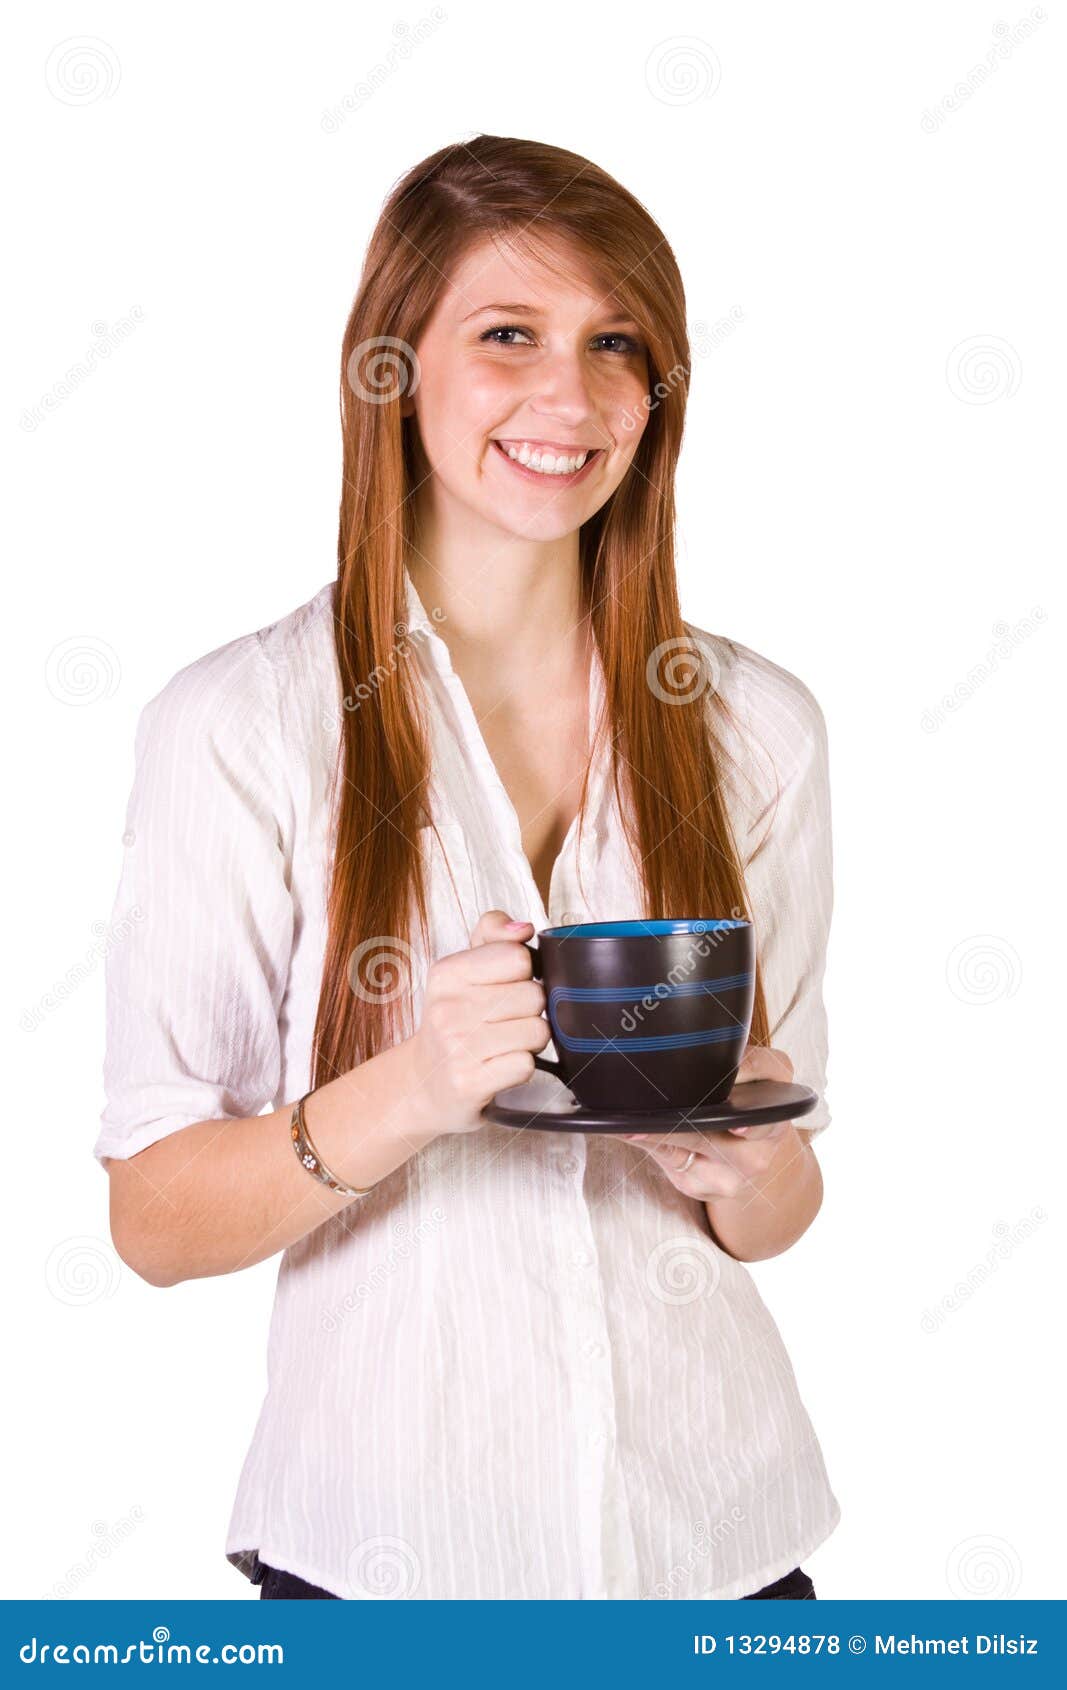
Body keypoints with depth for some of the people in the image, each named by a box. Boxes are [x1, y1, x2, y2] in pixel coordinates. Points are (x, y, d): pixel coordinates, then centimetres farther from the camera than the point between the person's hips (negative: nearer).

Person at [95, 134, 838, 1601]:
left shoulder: (755, 723, -1)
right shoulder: (241, 722, -11)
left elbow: (774, 1219, 6)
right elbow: (155, 1221, -10)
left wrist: (753, 1160, -15)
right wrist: (407, 1094, -26)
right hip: (390, 1531, -2)